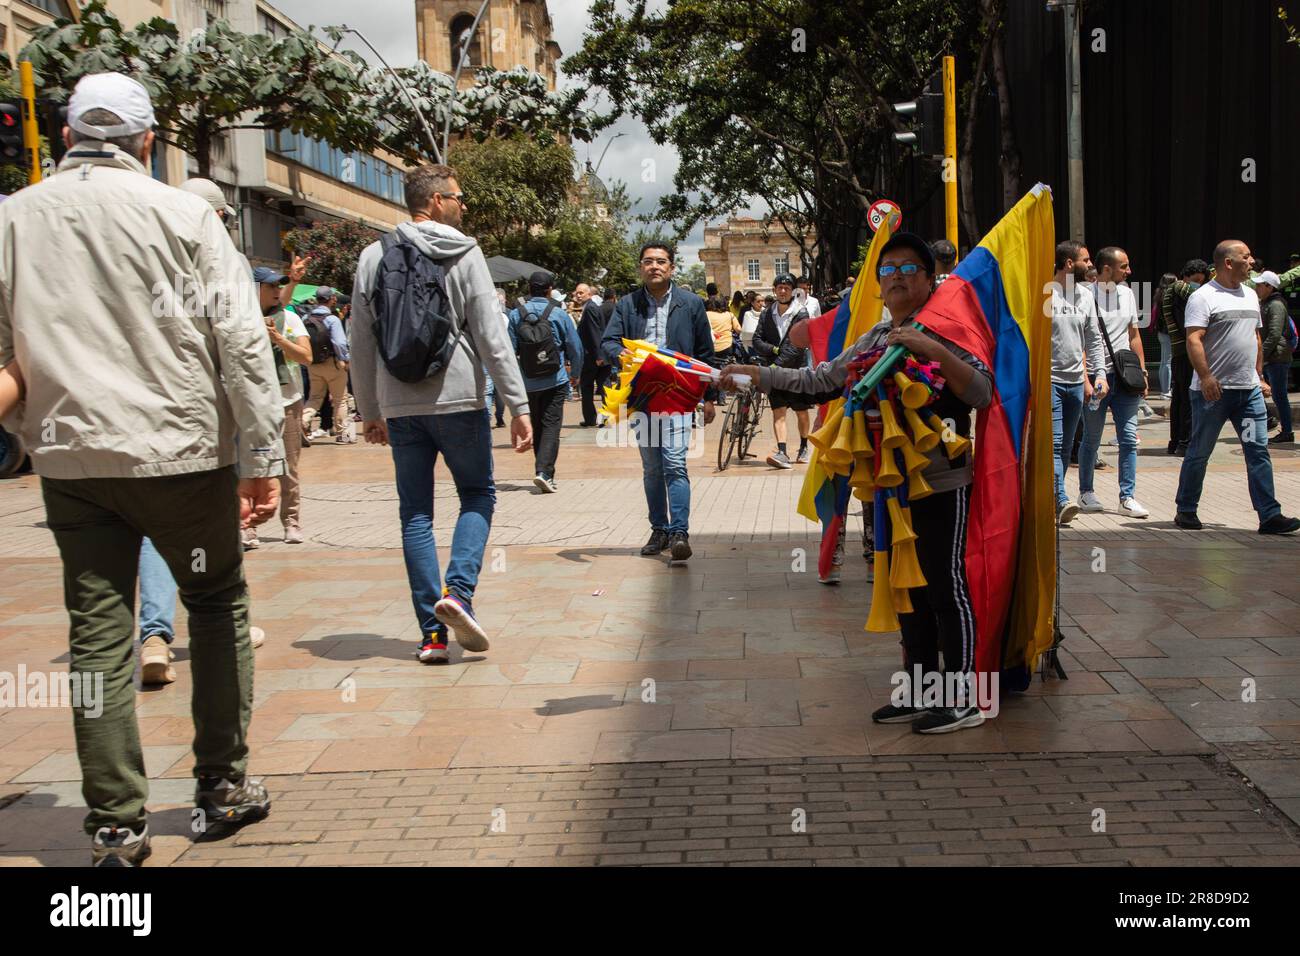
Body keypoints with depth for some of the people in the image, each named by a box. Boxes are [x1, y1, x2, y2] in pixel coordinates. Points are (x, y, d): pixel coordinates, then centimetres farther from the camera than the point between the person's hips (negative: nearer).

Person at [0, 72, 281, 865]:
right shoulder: (183, 215, -5)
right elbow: (242, 340, -9)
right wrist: (264, 454, -6)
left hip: (70, 458, 3)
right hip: (180, 451, -2)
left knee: (98, 634, 8)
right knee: (219, 605, 15)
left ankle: (116, 825, 9)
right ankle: (224, 785, 20)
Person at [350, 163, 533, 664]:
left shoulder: (373, 257, 7)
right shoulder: (464, 255, -3)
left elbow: (361, 344, 9)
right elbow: (492, 336, -9)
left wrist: (369, 411, 18)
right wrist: (519, 405, -8)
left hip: (399, 407, 3)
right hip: (458, 399, -3)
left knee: (416, 513, 9)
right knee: (478, 495, 13)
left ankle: (432, 631, 7)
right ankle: (458, 590, -8)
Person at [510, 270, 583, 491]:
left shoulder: (516, 315, -4)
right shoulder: (559, 315, -6)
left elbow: (510, 350, -3)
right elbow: (575, 347, 0)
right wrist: (575, 370, 19)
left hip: (528, 383, 3)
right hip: (554, 381, -3)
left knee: (537, 427, 15)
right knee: (551, 426, -3)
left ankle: (546, 473, 20)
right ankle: (543, 471, -19)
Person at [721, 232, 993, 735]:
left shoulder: (943, 331, -7)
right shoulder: (874, 338, 12)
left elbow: (982, 393, -18)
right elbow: (819, 380, 15)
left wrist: (932, 350, -28)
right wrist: (752, 374, 10)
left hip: (942, 484, -7)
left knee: (947, 586, -4)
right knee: (908, 587, 13)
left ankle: (963, 699, 5)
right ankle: (920, 693, 23)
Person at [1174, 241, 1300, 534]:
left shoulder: (1250, 296, 16)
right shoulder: (1204, 297, -8)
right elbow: (1193, 340, -16)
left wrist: (1259, 376, 18)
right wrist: (1206, 378, -24)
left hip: (1249, 390, 6)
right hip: (1213, 390, -6)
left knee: (1258, 451, 0)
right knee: (1199, 453, 4)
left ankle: (1269, 515, -1)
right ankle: (1186, 511, 17)